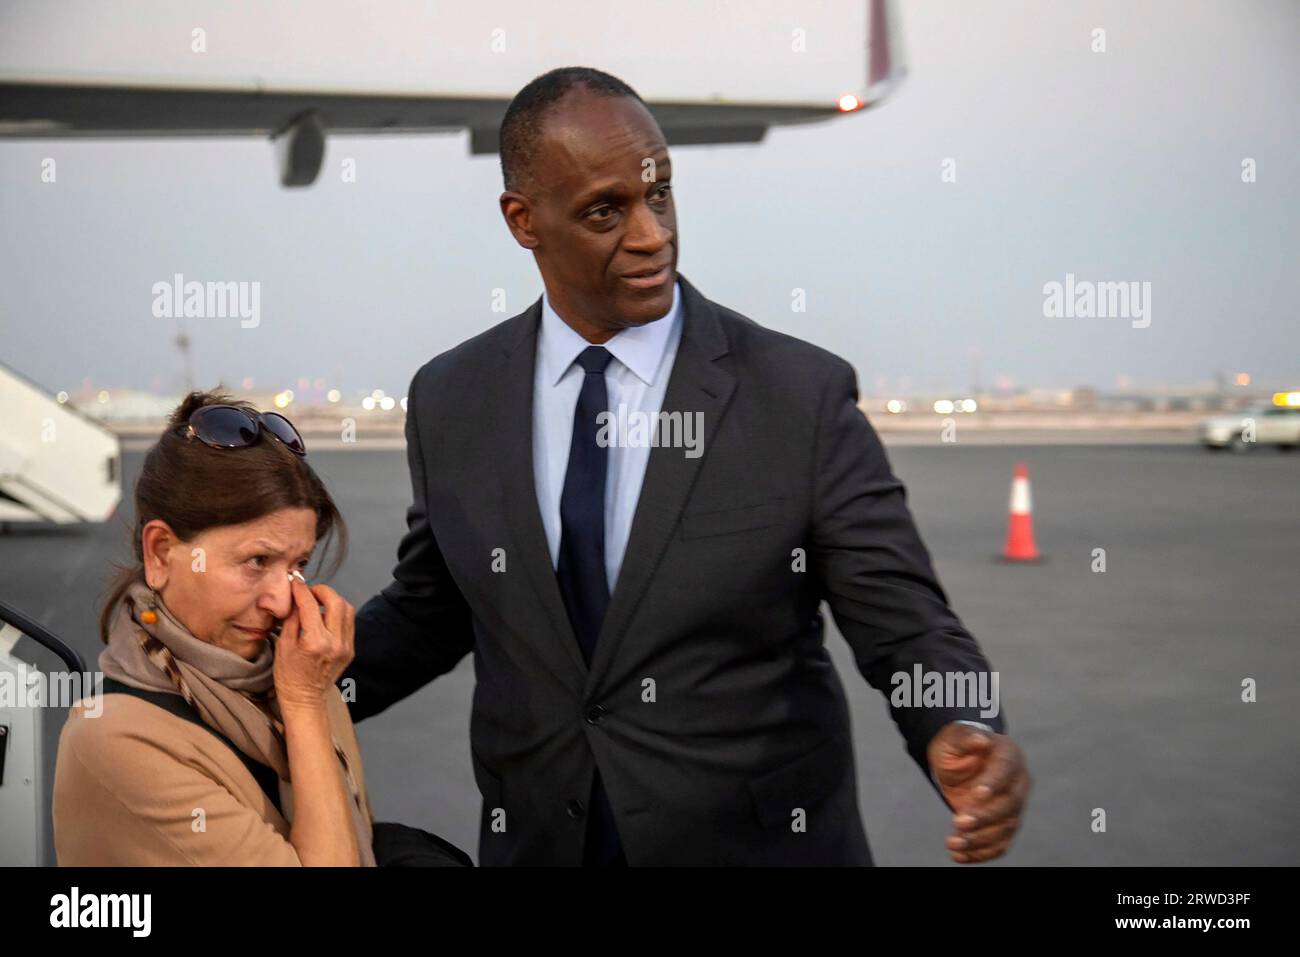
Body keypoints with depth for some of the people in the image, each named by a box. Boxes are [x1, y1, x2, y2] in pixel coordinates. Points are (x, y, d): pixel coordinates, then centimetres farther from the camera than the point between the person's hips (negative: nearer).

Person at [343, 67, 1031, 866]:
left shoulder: (802, 395, -14)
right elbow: (428, 609, 9)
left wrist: (965, 736, -32)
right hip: (536, 841, 3)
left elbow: (906, 624, -13)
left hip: (759, 840, -2)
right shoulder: (450, 402, -3)